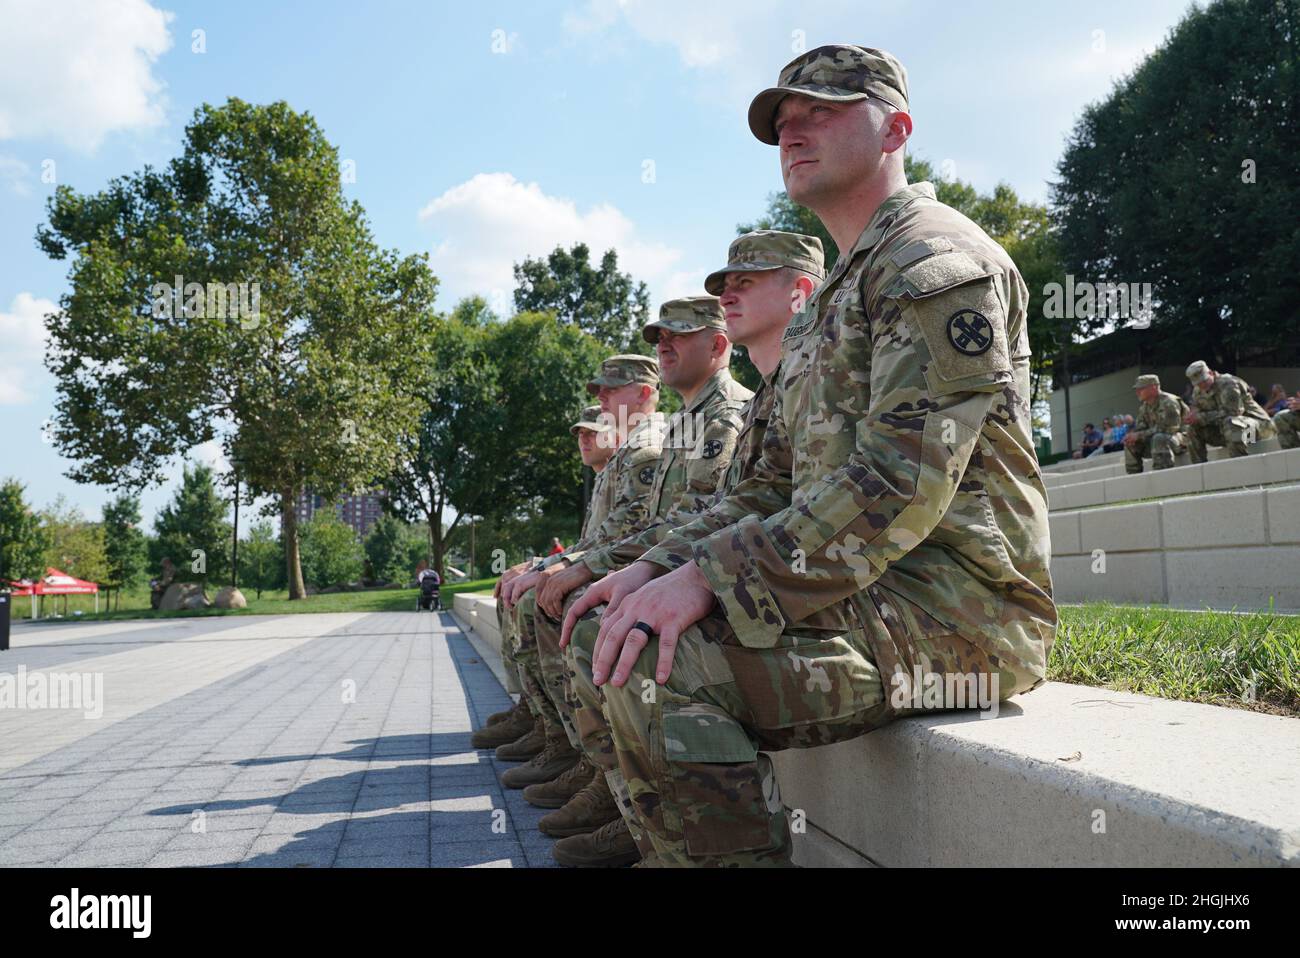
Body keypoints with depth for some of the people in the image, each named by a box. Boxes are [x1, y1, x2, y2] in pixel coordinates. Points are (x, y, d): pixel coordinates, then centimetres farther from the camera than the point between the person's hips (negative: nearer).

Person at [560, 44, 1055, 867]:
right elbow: (776, 487, 21)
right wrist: (659, 567, 5)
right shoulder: (825, 306, 24)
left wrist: (712, 575, -23)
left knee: (652, 668, -27)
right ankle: (666, 846, 10)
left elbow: (899, 483, -21)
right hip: (868, 591, 10)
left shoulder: (937, 256, -7)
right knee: (604, 636, 6)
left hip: (957, 605, -10)